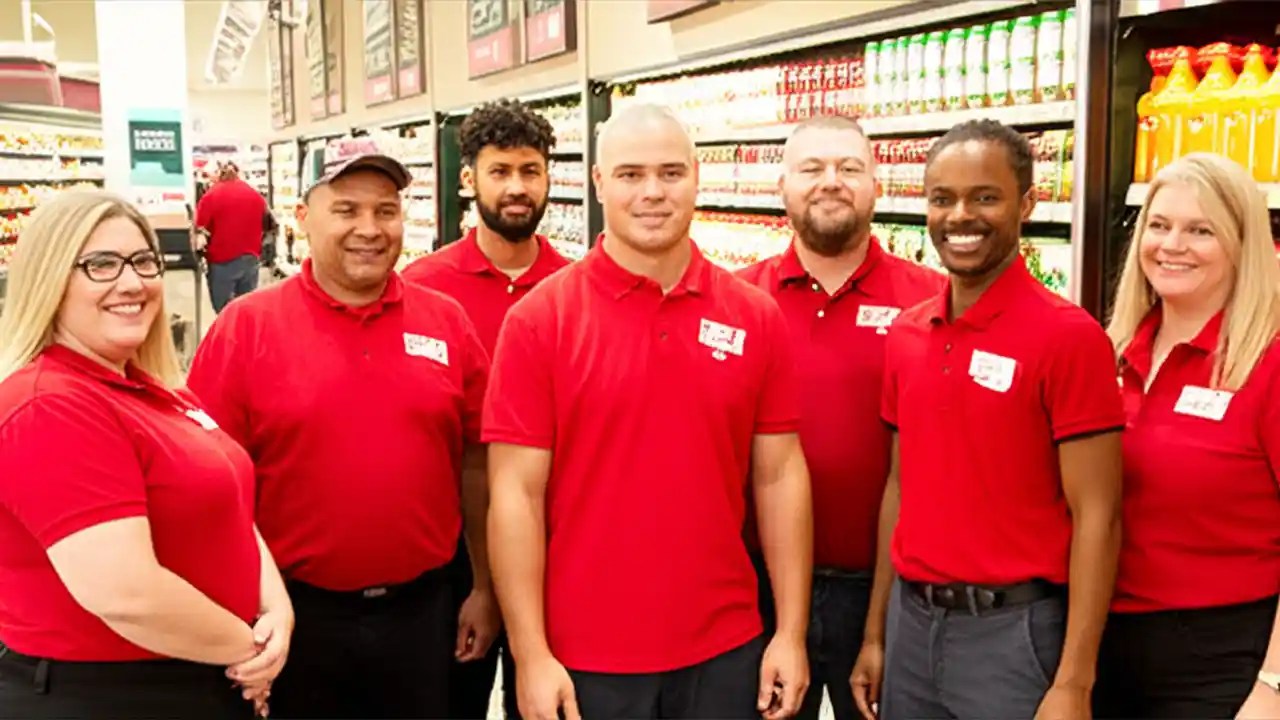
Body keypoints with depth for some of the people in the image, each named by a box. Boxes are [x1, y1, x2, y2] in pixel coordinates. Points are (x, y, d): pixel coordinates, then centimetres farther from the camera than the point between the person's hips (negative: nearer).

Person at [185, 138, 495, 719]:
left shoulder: (447, 323, 1)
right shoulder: (246, 327, -7)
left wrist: (486, 589, 8)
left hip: (421, 609, 2)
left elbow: (475, 463, 7)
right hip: (296, 613, -2)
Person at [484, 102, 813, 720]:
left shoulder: (756, 317, 1)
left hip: (726, 651, 3)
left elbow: (779, 476, 3)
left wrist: (791, 633, 1)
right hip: (586, 659, -2)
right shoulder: (538, 320, -7)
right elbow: (516, 493, -8)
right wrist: (531, 655, -11)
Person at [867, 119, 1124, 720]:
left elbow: (1096, 519, -13)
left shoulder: (1069, 336, -13)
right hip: (911, 619, 5)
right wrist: (875, 630, 12)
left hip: (1011, 628, -5)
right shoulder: (904, 335, 5)